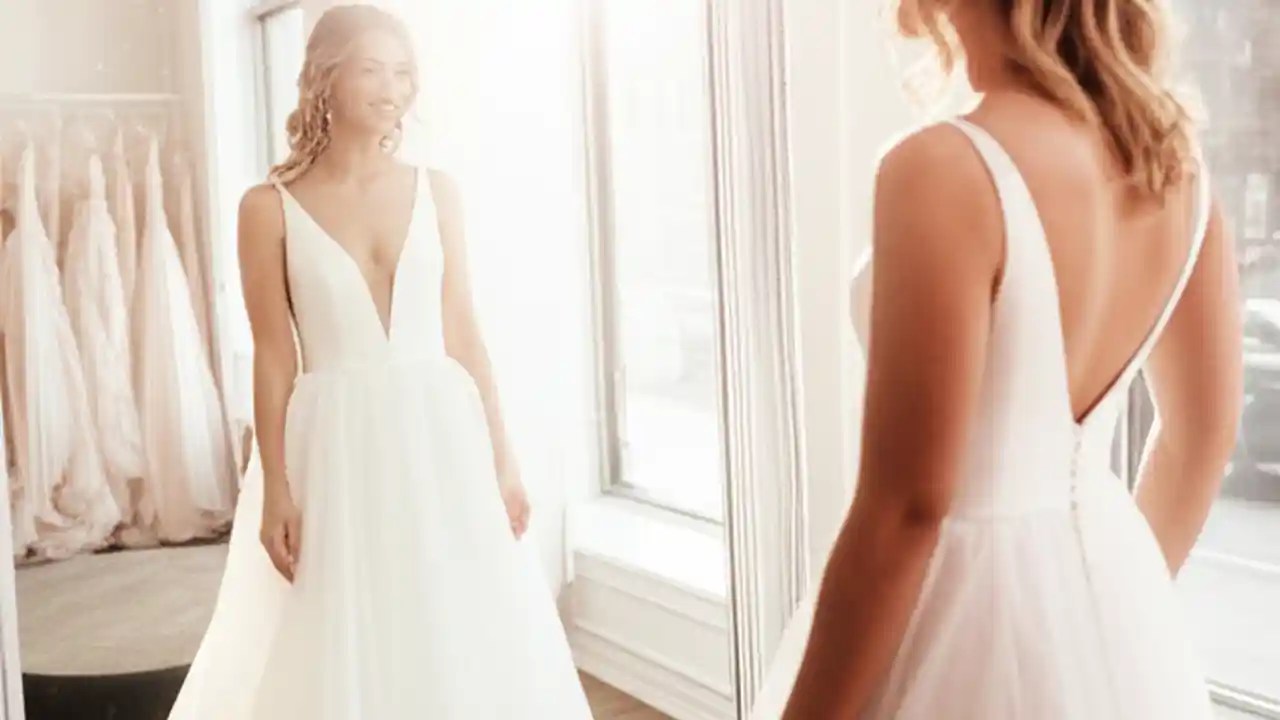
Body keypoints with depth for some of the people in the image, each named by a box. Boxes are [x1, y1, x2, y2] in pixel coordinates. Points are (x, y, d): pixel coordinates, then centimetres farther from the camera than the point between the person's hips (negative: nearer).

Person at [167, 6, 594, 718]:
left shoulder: (436, 191, 5)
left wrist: (502, 458, 4)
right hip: (336, 444, -2)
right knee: (339, 648, 6)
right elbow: (274, 357, -3)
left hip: (439, 435, 3)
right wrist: (277, 488, -7)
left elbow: (464, 333, 6)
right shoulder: (270, 207, -2)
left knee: (462, 643, 9)